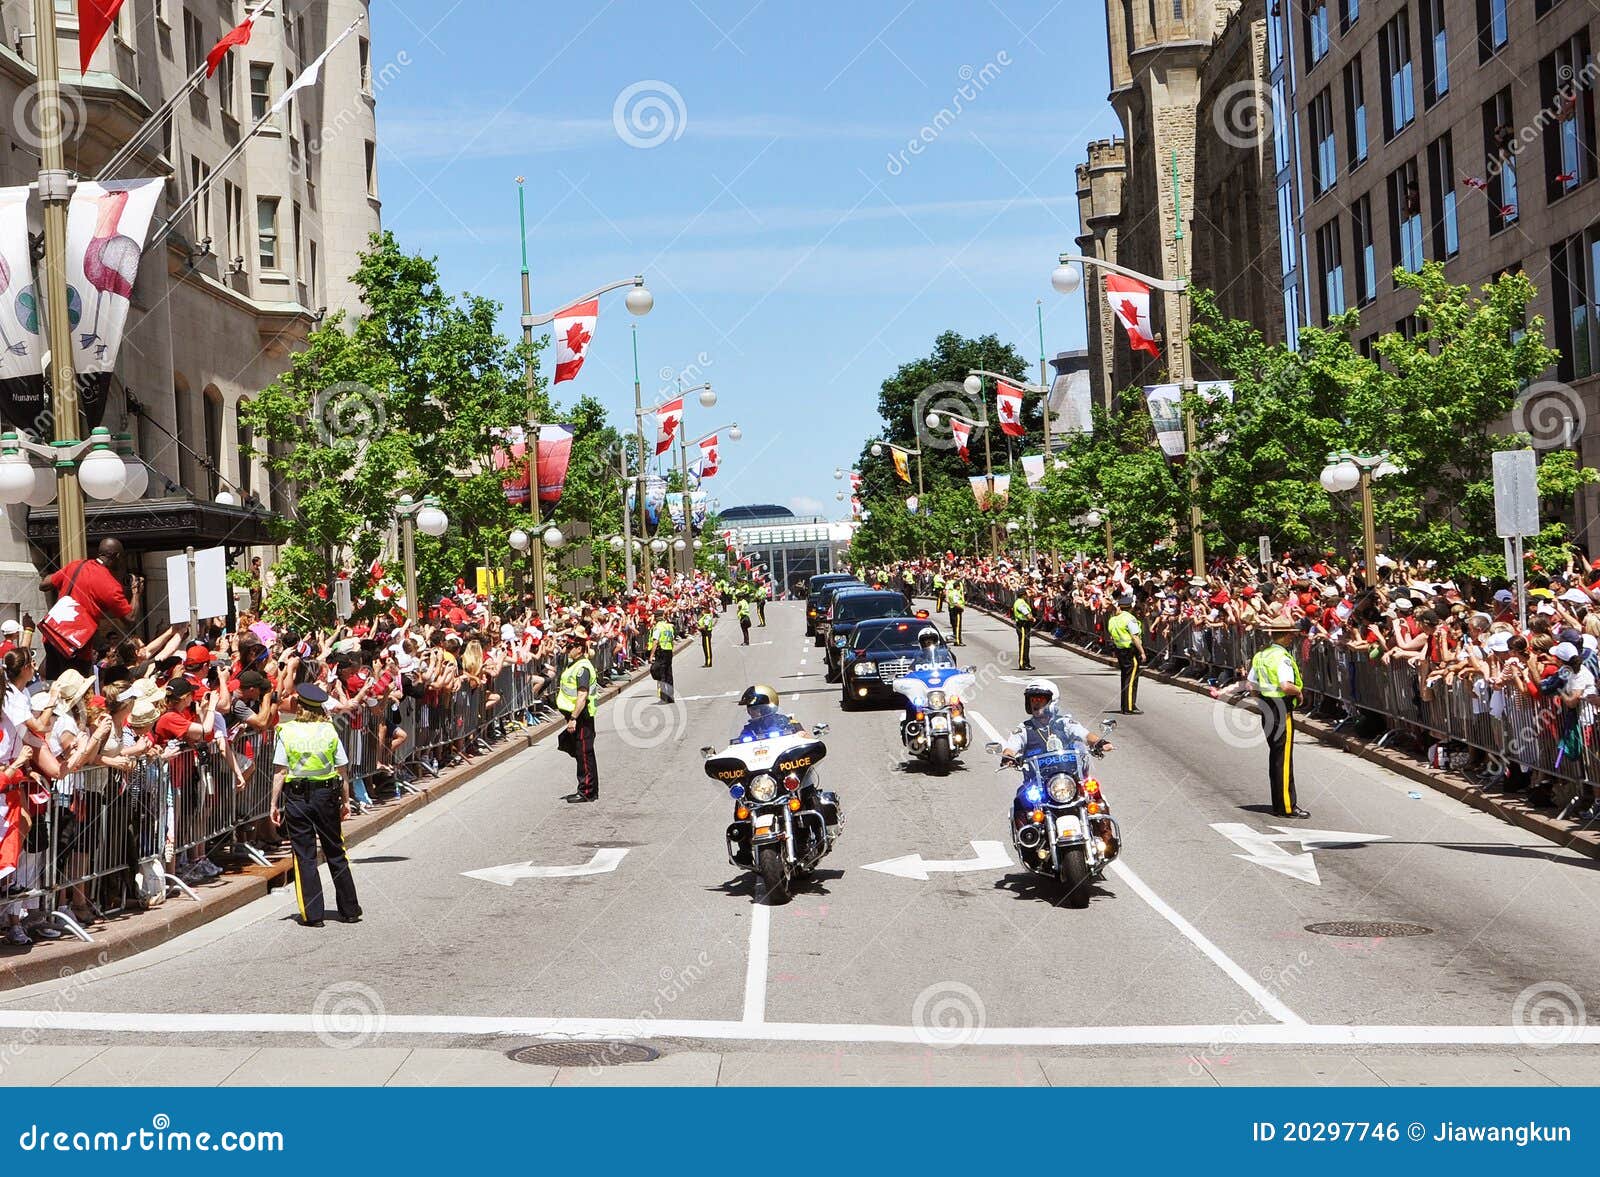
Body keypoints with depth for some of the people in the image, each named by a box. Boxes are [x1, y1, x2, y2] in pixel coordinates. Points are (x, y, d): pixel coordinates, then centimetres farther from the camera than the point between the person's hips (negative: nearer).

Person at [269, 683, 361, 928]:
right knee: (335, 852, 13)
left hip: (297, 797, -2)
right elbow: (343, 770, 0)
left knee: (304, 855, 4)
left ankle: (312, 914, 2)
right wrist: (345, 800, 9)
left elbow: (280, 771, -8)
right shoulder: (330, 731, 0)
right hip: (327, 794, 2)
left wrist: (275, 803, -3)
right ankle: (349, 910, 19)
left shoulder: (287, 732, -5)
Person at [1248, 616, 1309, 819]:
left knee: (1275, 757, 15)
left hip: (1266, 709, 9)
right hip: (1282, 711, -9)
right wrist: (1299, 691, -11)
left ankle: (1278, 802, 22)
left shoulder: (1260, 655, 9)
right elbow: (1286, 686, -29)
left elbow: (1251, 685, 12)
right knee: (1284, 759, -4)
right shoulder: (1282, 657, -18)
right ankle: (1287, 806, -1)